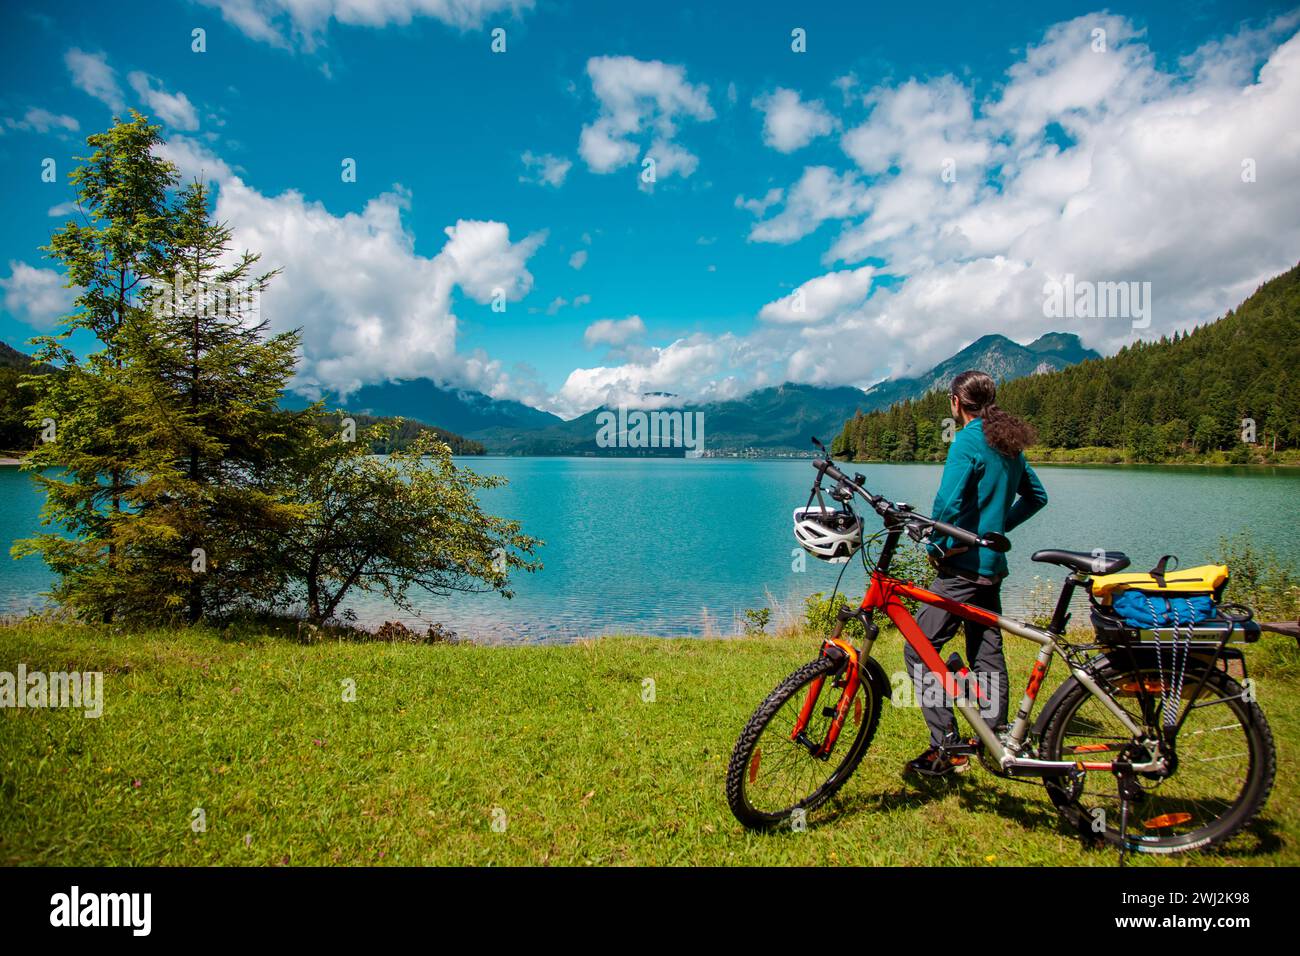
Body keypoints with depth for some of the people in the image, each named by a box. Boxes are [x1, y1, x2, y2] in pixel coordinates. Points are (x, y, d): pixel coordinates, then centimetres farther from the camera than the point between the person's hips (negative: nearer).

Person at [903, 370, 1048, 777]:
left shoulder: (968, 441, -15)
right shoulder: (1009, 443, 12)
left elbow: (947, 505, -25)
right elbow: (1036, 496, 22)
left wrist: (937, 547, -11)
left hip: (964, 565, -9)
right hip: (993, 564, 9)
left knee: (918, 650, -5)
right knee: (987, 654, 16)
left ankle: (946, 749, -5)